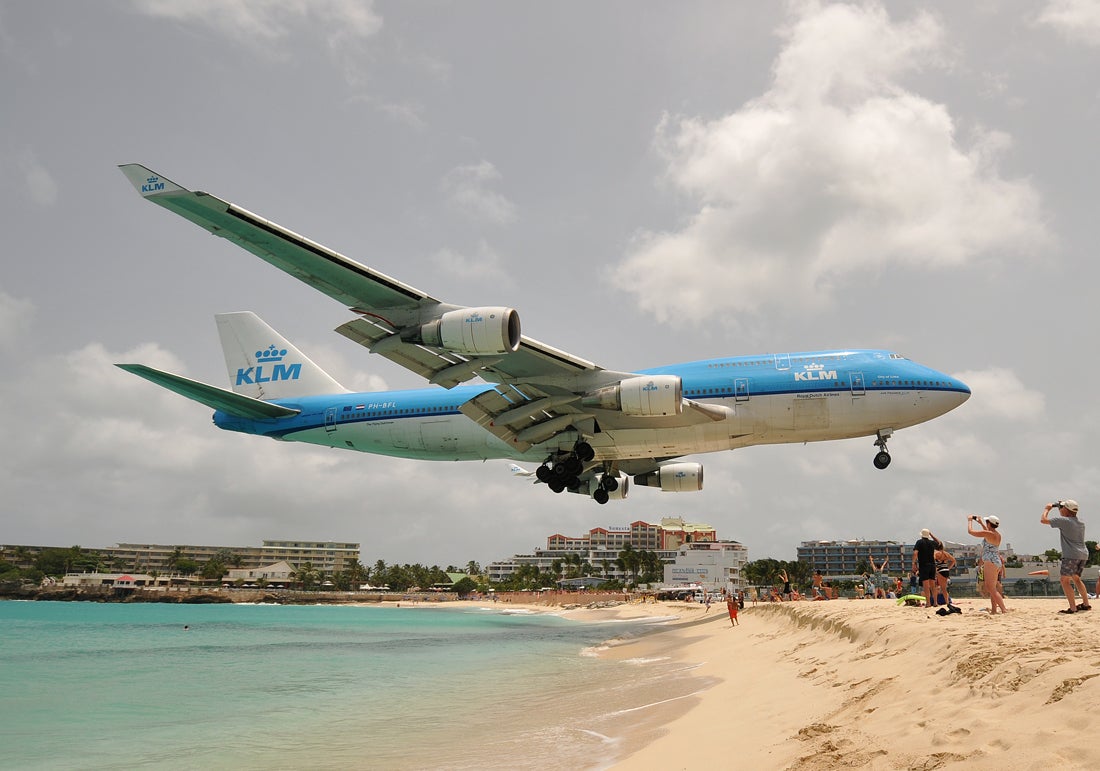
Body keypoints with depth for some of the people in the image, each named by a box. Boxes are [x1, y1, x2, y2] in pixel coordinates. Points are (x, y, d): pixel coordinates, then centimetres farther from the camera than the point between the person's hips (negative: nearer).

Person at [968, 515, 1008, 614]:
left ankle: (1004, 609, -20)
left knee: (991, 589, -11)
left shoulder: (987, 534, -15)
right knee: (992, 589, 14)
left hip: (990, 562, -10)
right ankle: (994, 609, 13)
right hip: (997, 562, 10)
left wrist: (969, 520, 6)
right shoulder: (997, 534, 11)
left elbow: (970, 531, -10)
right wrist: (981, 522, 42)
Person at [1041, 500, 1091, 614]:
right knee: (1076, 578, 23)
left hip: (1071, 555, -8)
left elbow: (1043, 520, -6)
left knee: (1065, 580, -6)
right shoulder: (1081, 523, 15)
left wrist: (1047, 509, 12)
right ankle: (1086, 604, 24)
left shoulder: (1063, 521, -9)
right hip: (1083, 554, 8)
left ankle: (1073, 608, -14)